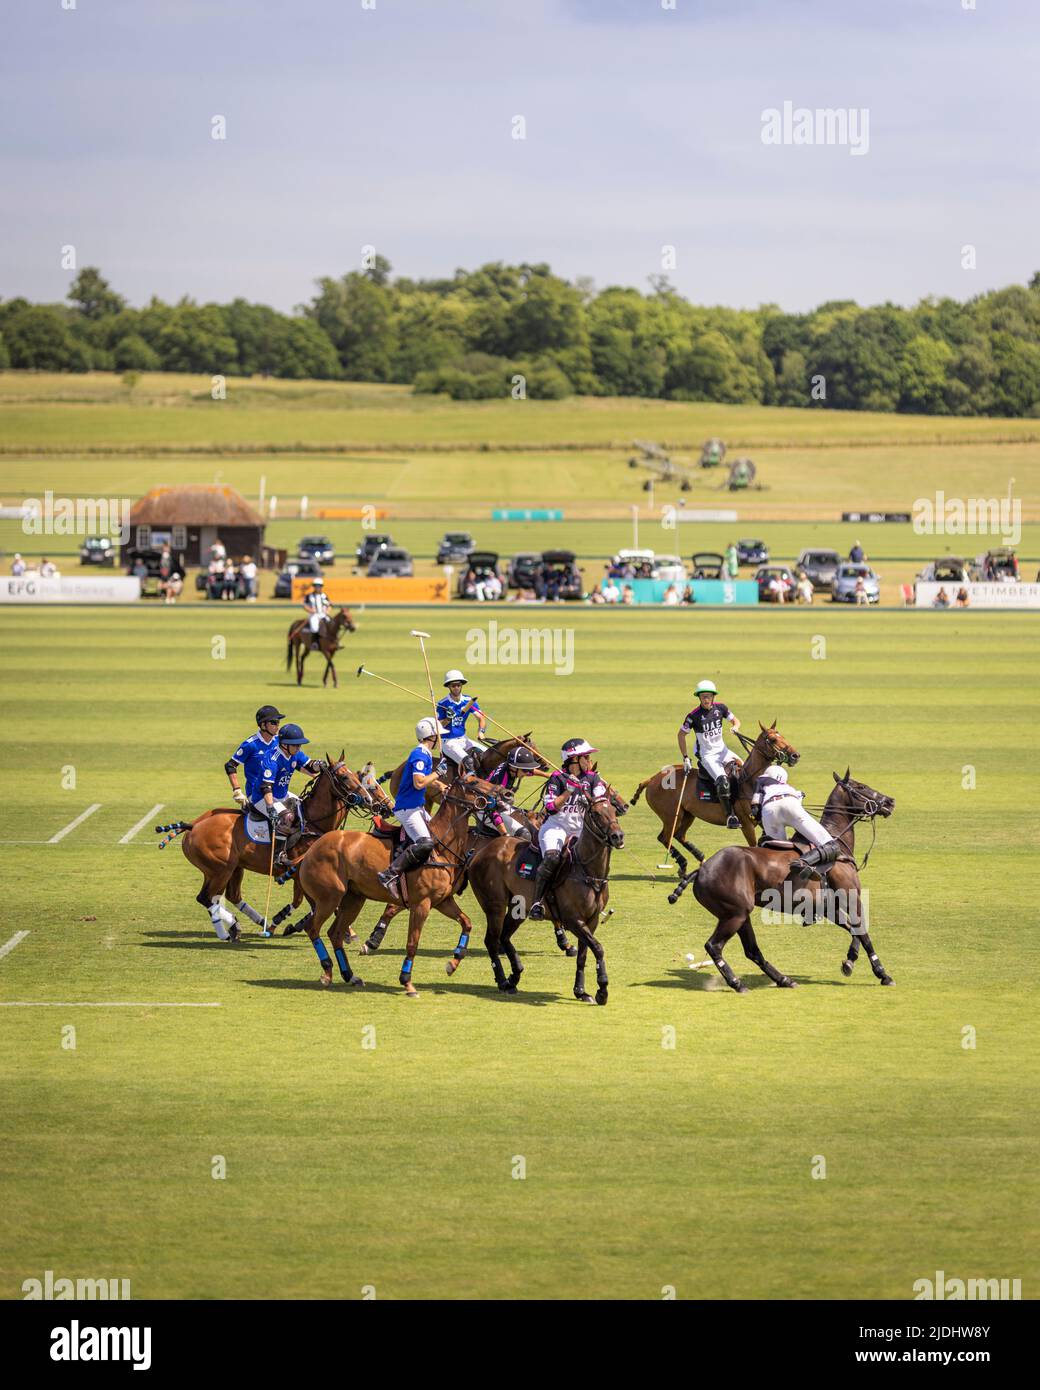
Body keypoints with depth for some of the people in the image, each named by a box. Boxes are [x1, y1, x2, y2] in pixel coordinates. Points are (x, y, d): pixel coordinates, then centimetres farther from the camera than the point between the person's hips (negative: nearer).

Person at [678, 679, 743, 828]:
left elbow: (735, 720, 12)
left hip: (722, 750, 5)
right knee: (722, 781, -27)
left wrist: (736, 727, -13)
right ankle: (730, 816, -23)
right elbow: (681, 735, -5)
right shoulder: (694, 715, -15)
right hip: (706, 755, -5)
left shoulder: (720, 708, -3)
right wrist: (686, 758, -7)